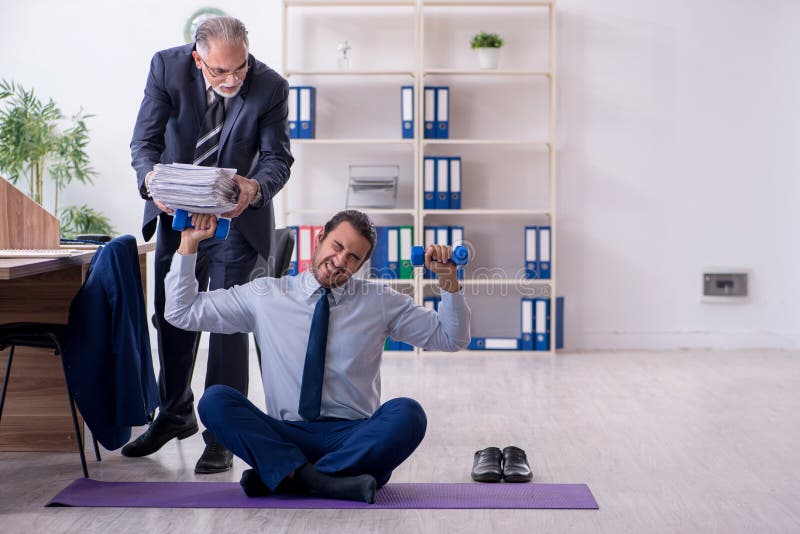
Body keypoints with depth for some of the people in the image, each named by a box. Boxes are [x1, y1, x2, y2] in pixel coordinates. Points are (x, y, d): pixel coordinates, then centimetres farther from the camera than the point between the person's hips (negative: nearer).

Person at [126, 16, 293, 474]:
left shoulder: (270, 87, -20)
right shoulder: (167, 67, -16)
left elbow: (278, 156, -15)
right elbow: (145, 139, -16)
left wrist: (256, 187, -38)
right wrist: (152, 179, -38)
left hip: (236, 217, -3)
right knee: (172, 317, 14)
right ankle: (175, 414, 34)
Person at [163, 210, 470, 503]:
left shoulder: (380, 302, 10)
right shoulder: (266, 295, 8)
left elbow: (453, 338, 10)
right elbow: (181, 312, 10)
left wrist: (448, 279, -4)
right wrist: (189, 244, 1)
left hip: (354, 436, 0)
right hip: (285, 435, 0)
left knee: (407, 413, -31)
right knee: (215, 400, -24)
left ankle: (286, 477, -29)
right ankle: (316, 479, -36)